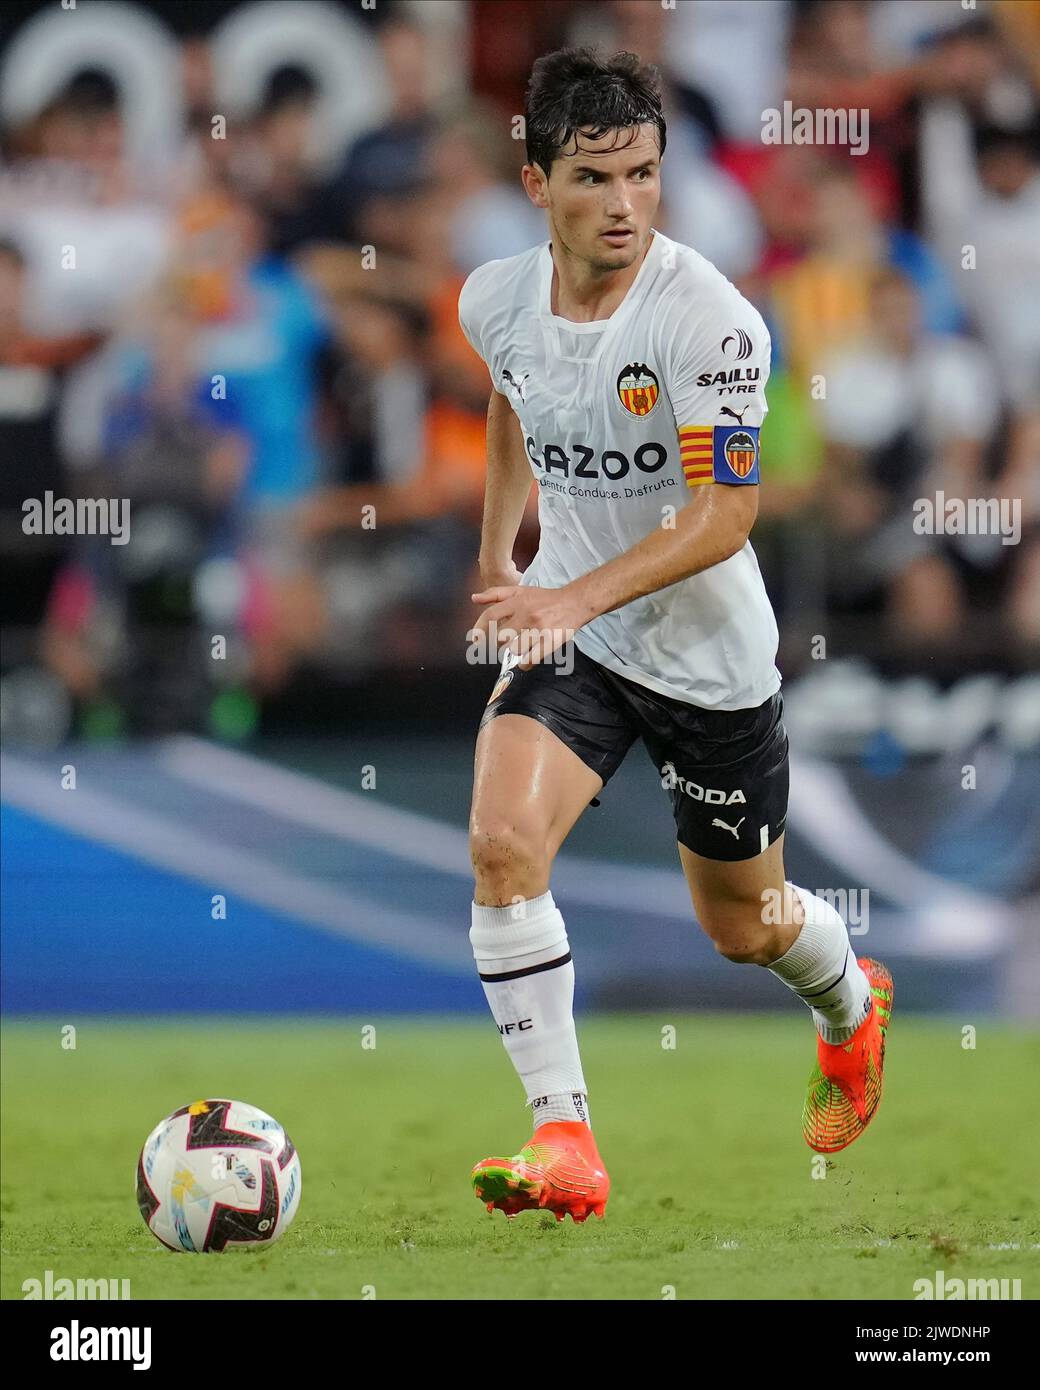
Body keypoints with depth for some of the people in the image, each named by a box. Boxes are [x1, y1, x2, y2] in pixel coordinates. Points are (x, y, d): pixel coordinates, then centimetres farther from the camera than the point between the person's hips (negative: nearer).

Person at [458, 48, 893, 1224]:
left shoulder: (709, 319, -24)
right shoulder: (494, 301, -6)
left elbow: (724, 512, -27)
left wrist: (576, 596, -37)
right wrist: (496, 557, 21)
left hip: (711, 655, -3)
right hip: (565, 635, 3)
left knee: (743, 923, 15)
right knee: (501, 843, -24)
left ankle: (853, 1008, 52)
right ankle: (562, 1138, -19)